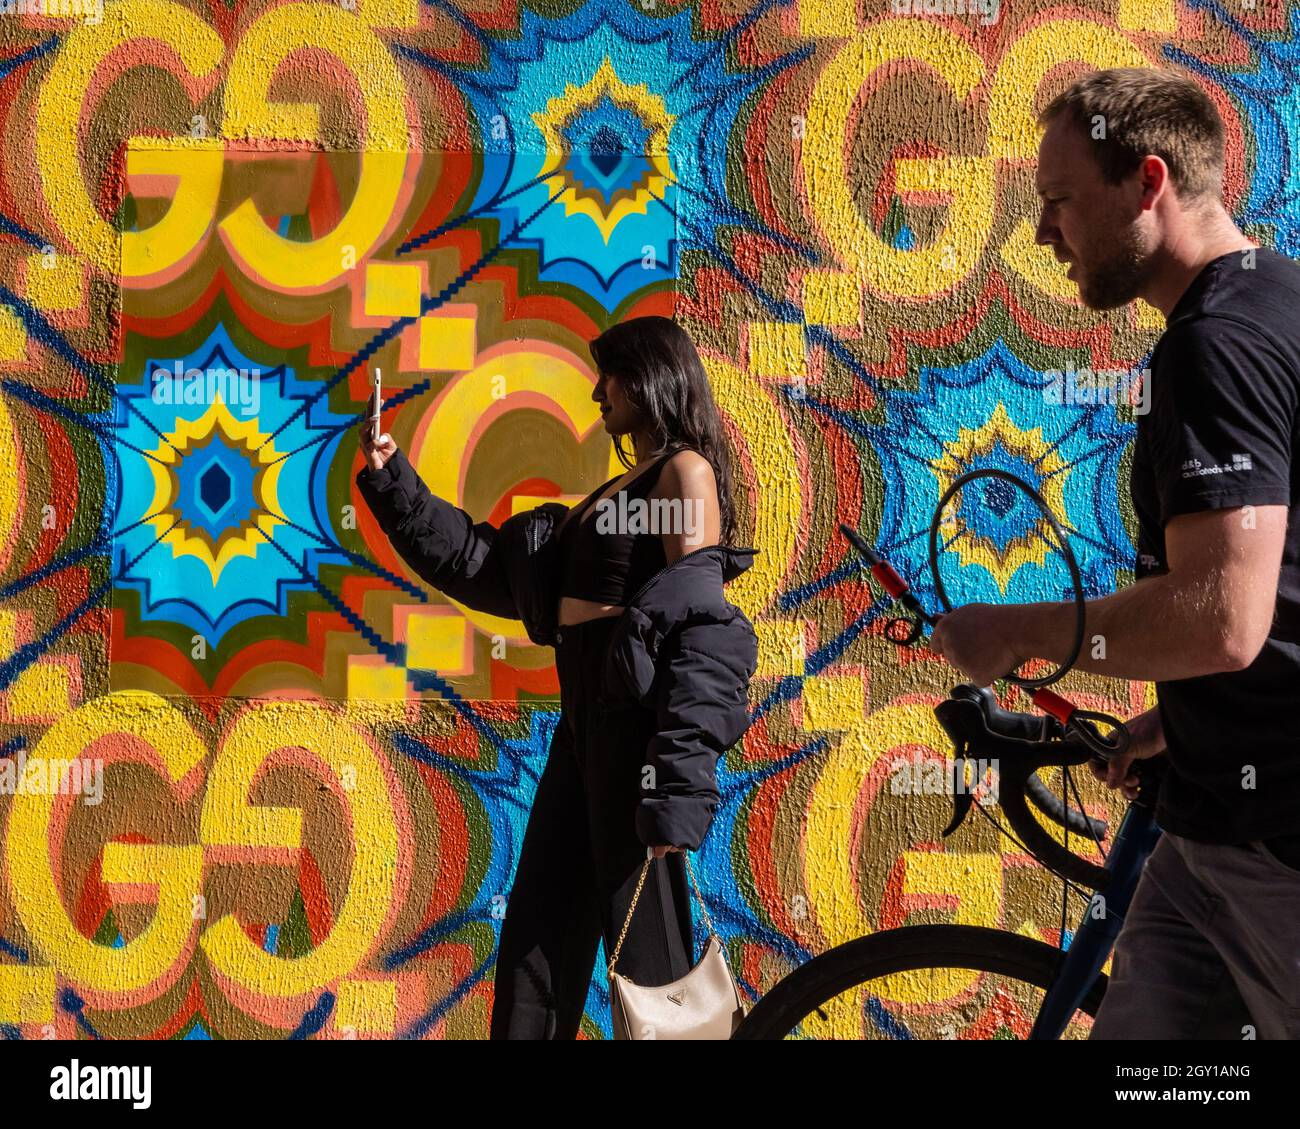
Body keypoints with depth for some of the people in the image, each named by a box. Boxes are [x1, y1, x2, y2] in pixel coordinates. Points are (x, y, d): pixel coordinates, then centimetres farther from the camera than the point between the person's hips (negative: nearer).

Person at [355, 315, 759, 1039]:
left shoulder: (687, 472, -5)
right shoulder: (620, 489, 21)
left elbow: (698, 628, -15)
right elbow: (488, 566, 24)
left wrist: (677, 780, -22)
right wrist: (394, 483, 22)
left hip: (637, 715, -9)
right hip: (586, 712, 9)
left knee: (640, 927, -5)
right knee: (538, 924, 10)